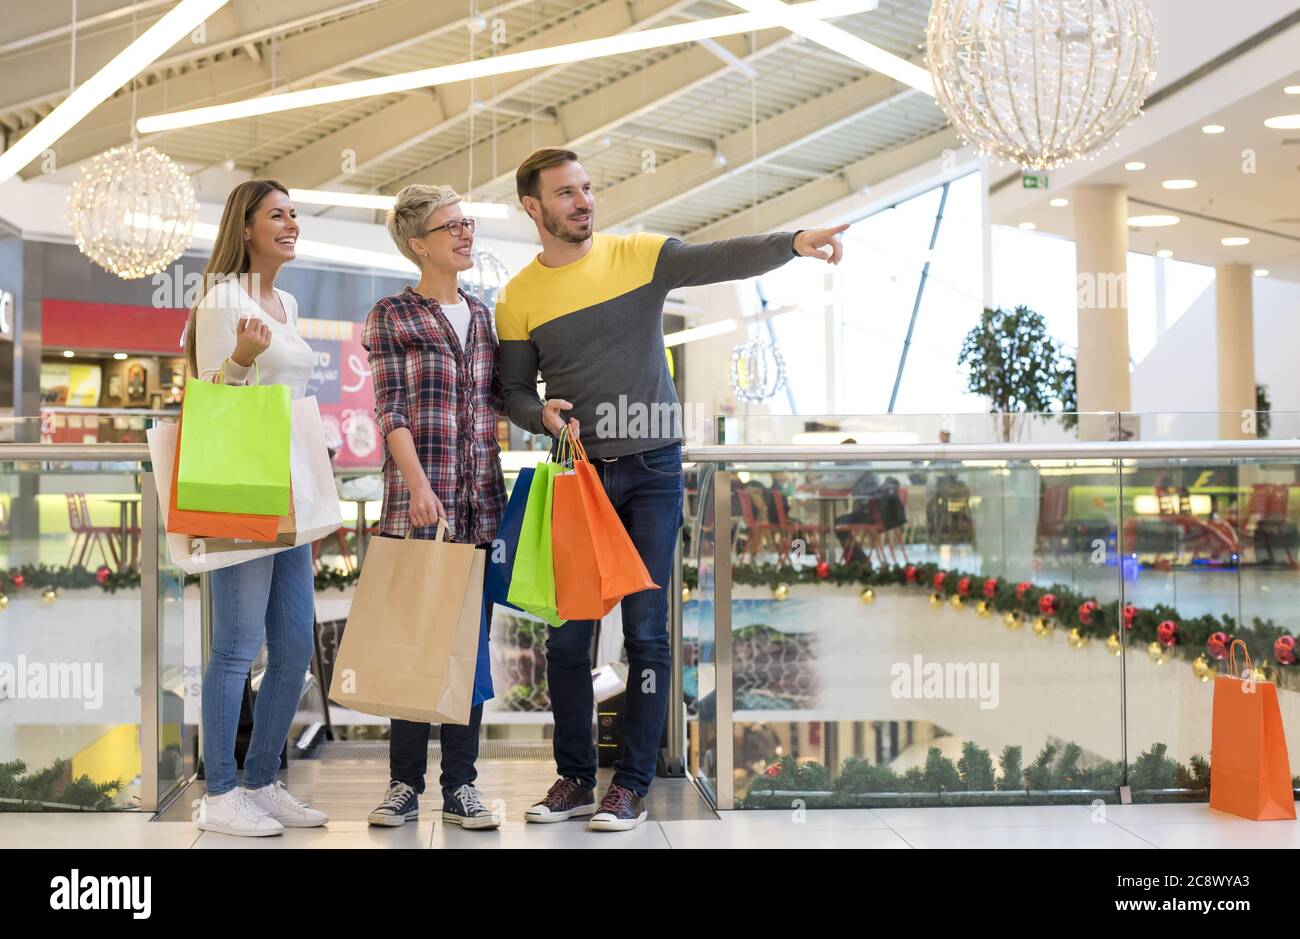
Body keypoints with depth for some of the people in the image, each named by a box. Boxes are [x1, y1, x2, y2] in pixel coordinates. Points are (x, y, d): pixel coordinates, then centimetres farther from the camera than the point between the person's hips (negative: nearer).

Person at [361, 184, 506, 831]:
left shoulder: (480, 315, 16)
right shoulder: (391, 316, 0)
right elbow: (390, 410, -7)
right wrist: (419, 487, -18)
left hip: (481, 505, 5)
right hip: (418, 504, -5)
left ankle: (460, 787, 12)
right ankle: (405, 785, 9)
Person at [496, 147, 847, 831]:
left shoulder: (639, 255, -1)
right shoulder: (517, 298, 3)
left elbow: (722, 260, -15)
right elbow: (514, 389, 8)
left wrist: (792, 242, -32)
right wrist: (540, 414, -15)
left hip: (651, 469, -2)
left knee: (646, 631, -2)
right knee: (567, 636, 4)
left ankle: (632, 786, 7)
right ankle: (575, 779, 20)